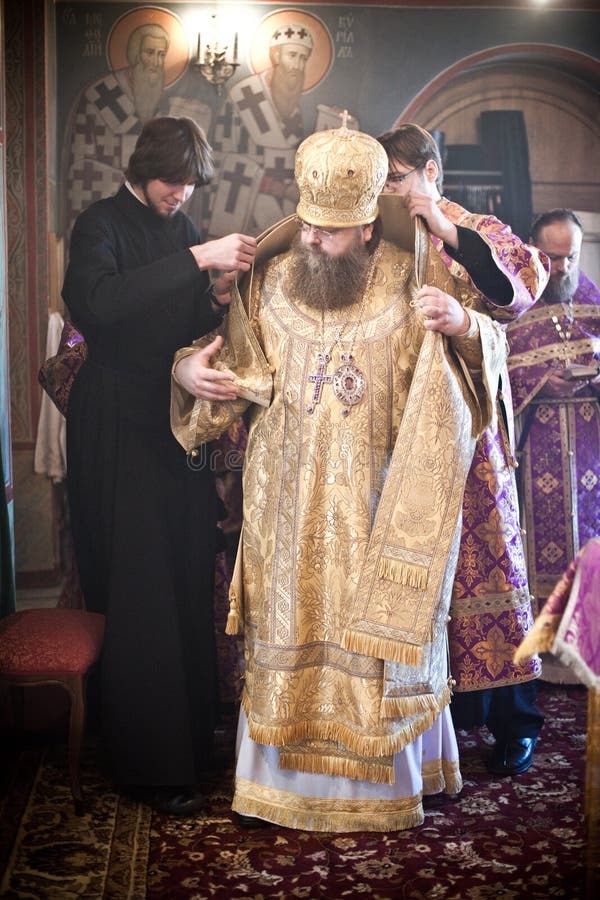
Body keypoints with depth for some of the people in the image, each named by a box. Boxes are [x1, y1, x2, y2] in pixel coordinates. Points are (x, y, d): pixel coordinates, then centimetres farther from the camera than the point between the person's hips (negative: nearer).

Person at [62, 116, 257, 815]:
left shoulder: (182, 229, 15)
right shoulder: (101, 224, -4)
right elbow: (96, 301, -26)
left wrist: (216, 299, -5)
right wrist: (196, 260, -26)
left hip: (177, 421, 6)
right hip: (121, 427, -6)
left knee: (188, 584, 6)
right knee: (141, 593, -5)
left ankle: (190, 737, 20)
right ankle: (148, 763, 4)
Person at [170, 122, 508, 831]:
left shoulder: (414, 275, -3)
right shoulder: (271, 278, 4)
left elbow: (485, 353, 1)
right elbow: (240, 365, 14)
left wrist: (462, 325, -21)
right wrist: (190, 370, -5)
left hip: (379, 500, -2)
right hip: (290, 500, 2)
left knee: (377, 631, 6)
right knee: (290, 627, 9)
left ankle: (381, 778, 24)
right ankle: (288, 773, 25)